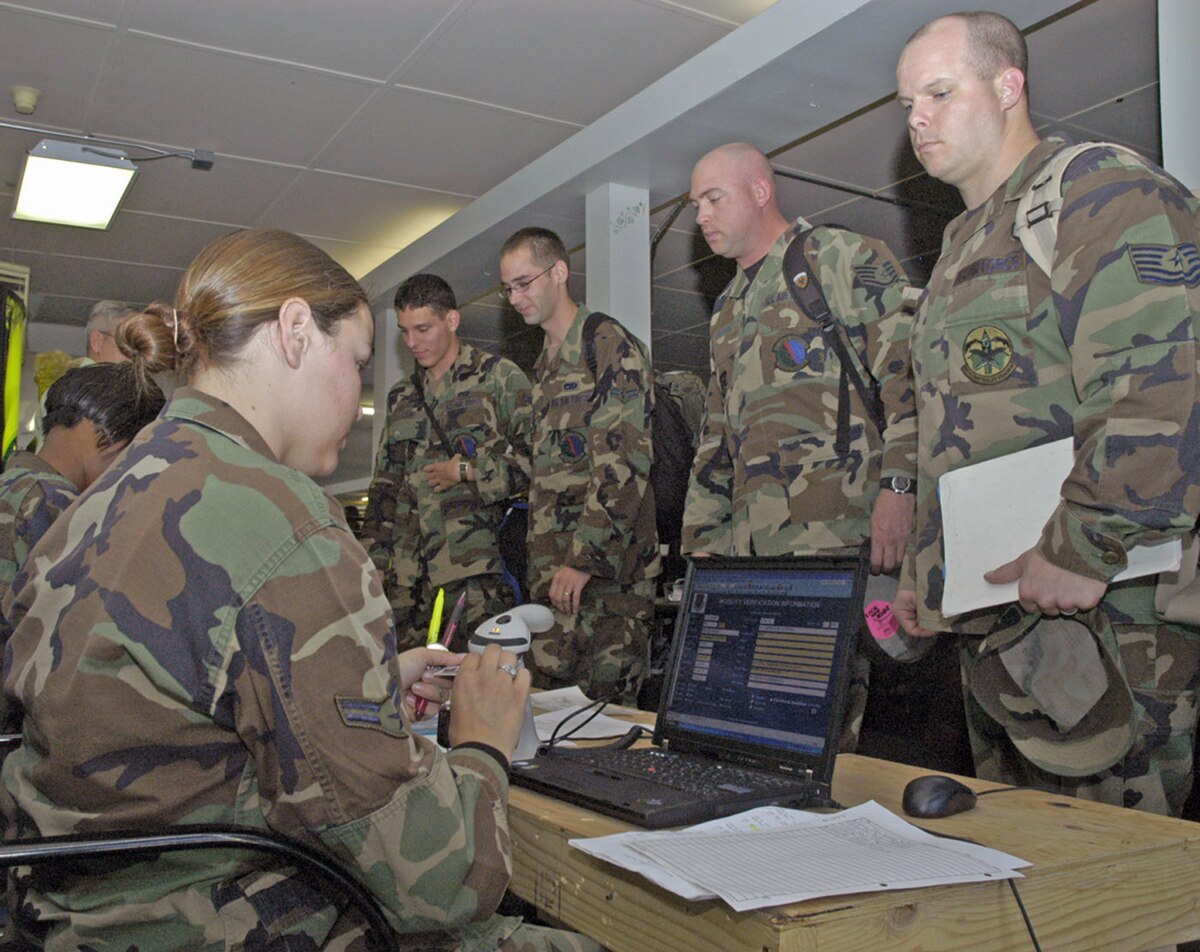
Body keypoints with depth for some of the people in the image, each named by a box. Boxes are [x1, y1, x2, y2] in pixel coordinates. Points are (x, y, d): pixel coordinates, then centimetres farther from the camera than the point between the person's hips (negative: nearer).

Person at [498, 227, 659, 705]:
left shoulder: (608, 346, -6)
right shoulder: (544, 365, 21)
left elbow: (623, 463, -16)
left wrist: (585, 559, -21)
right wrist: (540, 564, 17)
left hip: (607, 565, -8)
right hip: (553, 567, 8)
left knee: (605, 704, -6)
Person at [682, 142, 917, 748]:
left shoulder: (848, 260, 4)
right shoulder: (727, 310, 27)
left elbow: (905, 373, -7)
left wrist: (898, 487, -18)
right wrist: (701, 538, 20)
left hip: (841, 538, -7)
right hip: (748, 549, 7)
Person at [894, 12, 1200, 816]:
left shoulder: (1100, 194, -6)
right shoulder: (963, 250, 23)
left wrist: (1085, 551, -23)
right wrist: (922, 574, 19)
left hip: (1106, 626, -9)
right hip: (993, 638, 9)